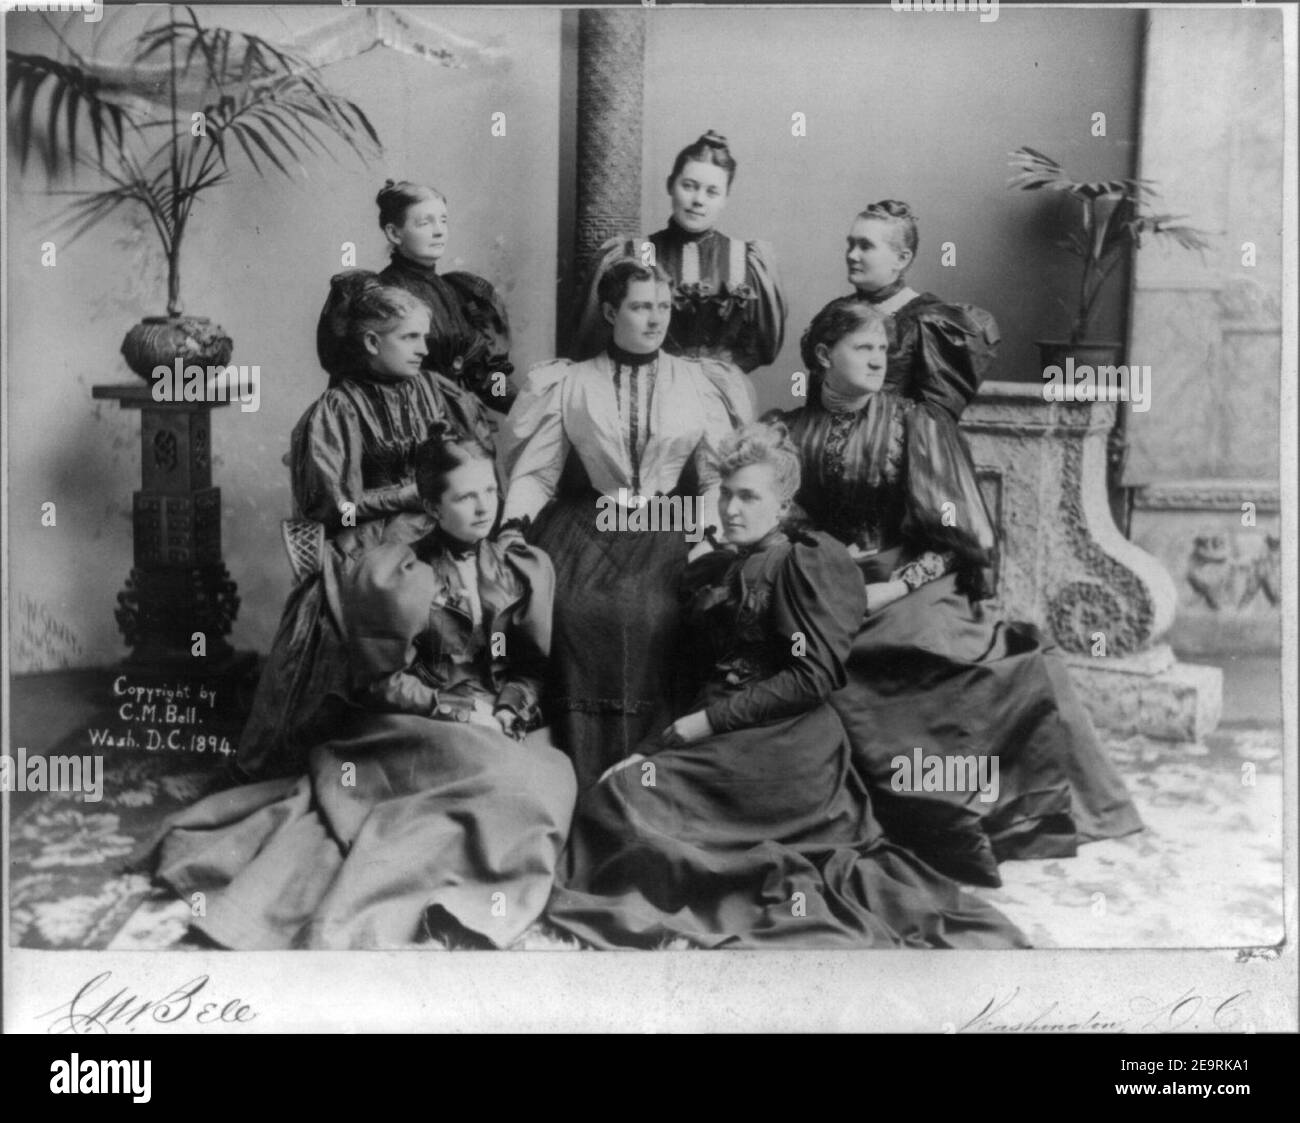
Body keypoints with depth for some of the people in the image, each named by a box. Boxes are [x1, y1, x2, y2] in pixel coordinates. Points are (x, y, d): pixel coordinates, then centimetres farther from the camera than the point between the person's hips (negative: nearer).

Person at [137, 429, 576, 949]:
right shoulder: (402, 575, -3)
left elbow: (539, 665, 11)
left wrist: (508, 711, -9)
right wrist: (458, 711, -13)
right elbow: (382, 681, -3)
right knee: (512, 784, -32)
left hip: (506, 726, 5)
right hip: (421, 726, -5)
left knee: (553, 777, -27)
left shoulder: (526, 568, 8)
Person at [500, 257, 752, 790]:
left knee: (652, 616, -24)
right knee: (577, 613, -23)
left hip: (670, 531, 0)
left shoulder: (702, 382, 14)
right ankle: (583, 791, -13)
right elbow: (534, 470, 8)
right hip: (588, 527, 0)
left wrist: (710, 535, -7)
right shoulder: (568, 383, 13)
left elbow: (719, 476, 9)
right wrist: (513, 526, -8)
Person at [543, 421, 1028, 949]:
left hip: (785, 743, -8)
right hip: (719, 743, 8)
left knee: (616, 804, -21)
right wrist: (657, 744, -3)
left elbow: (813, 677, -10)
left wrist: (702, 724, -12)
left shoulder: (805, 561, 0)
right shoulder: (706, 573, 20)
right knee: (615, 795, -15)